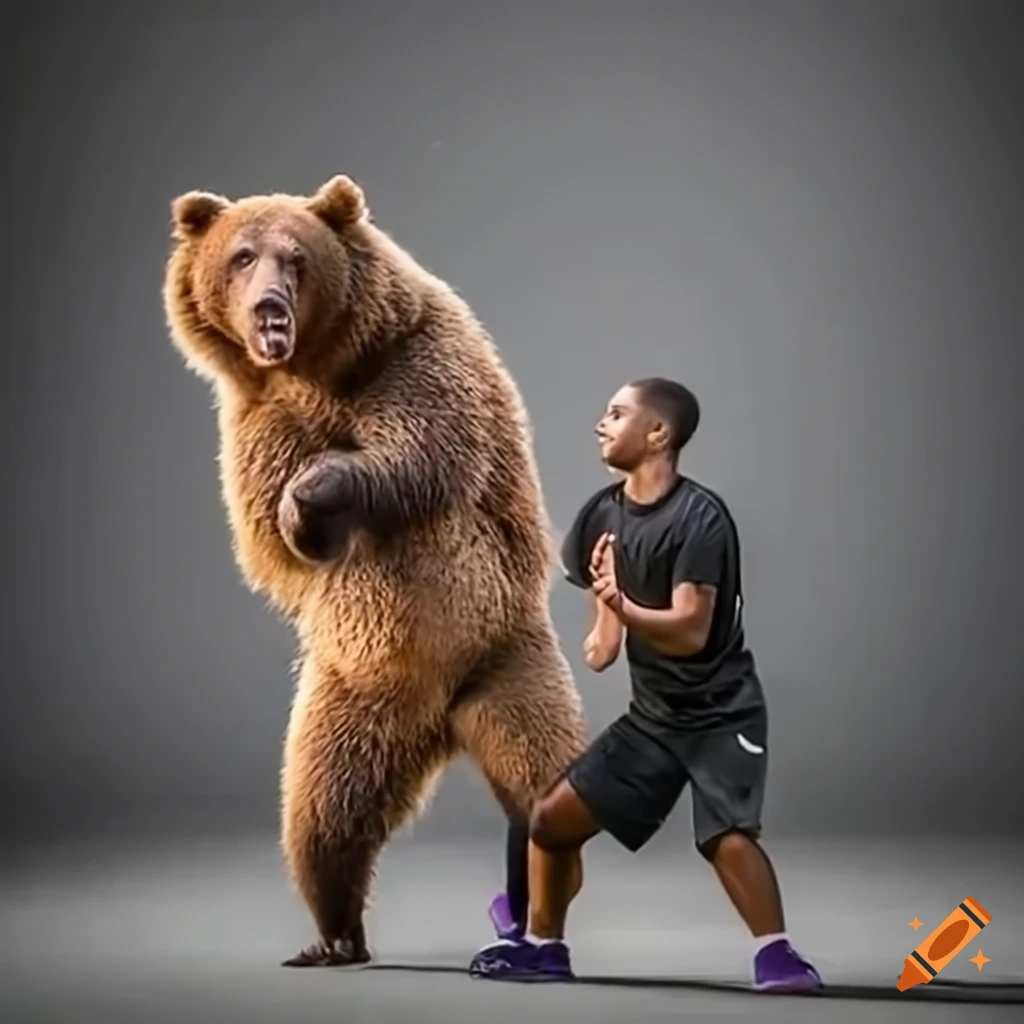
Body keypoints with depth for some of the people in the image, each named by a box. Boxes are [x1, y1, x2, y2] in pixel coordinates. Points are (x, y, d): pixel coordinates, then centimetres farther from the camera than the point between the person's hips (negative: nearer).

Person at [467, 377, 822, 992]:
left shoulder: (699, 516, -20)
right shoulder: (603, 513, 2)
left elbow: (689, 631, -26)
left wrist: (624, 607, -41)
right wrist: (604, 634, 3)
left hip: (721, 714, -7)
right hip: (651, 715, 7)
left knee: (727, 836, -29)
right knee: (553, 819, 4)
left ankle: (778, 954, -14)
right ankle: (543, 946, 21)